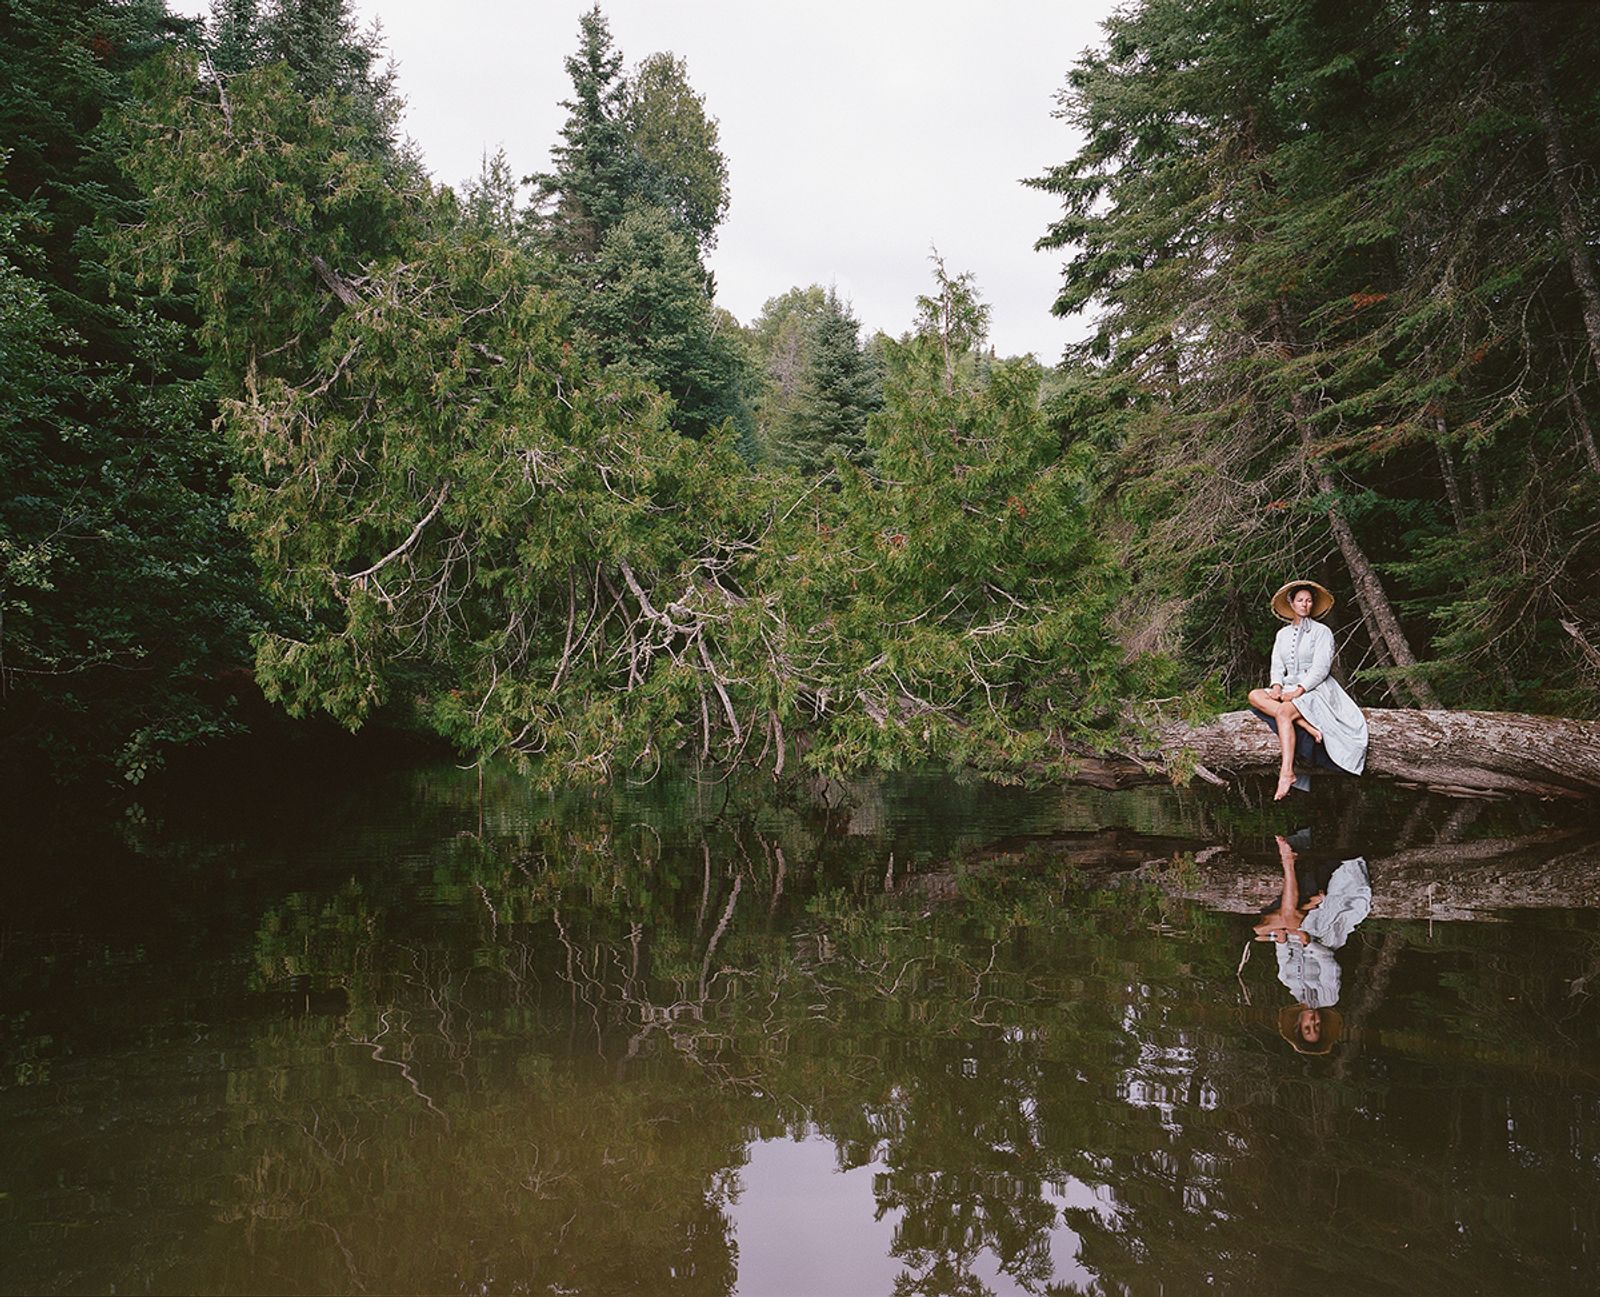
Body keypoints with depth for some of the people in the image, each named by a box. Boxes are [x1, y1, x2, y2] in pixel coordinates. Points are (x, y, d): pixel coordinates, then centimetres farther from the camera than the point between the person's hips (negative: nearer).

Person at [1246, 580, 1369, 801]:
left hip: (1316, 689, -6)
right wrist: (1277, 686, -11)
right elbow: (1277, 665, 11)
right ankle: (1306, 726, -32)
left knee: (1283, 712, -35)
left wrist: (1298, 691, -20)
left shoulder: (1322, 632, 1)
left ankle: (1287, 773, -45)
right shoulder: (1283, 634, 17)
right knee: (1255, 695, -23)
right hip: (1290, 688, 6)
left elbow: (1321, 667, -9)